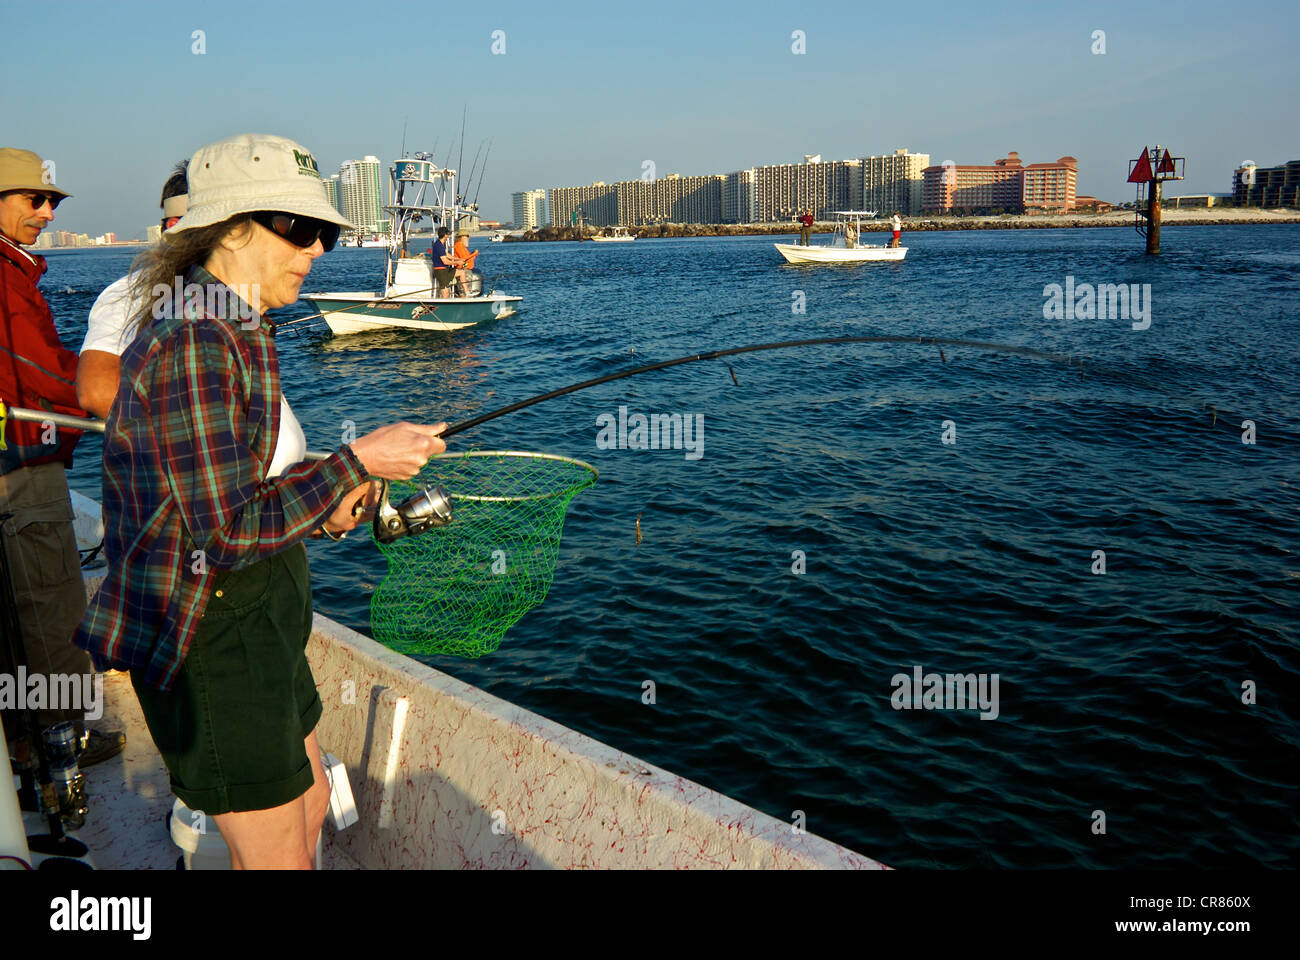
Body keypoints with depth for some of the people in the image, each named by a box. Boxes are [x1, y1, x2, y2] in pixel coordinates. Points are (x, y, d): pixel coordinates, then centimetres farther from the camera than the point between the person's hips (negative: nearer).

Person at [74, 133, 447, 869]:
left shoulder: (240, 335, 10)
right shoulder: (188, 346, -22)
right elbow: (230, 532, -25)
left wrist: (324, 507, 1)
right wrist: (357, 463, -20)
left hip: (261, 615, 10)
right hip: (210, 633, -10)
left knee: (309, 807, 24)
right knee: (280, 854, 4)